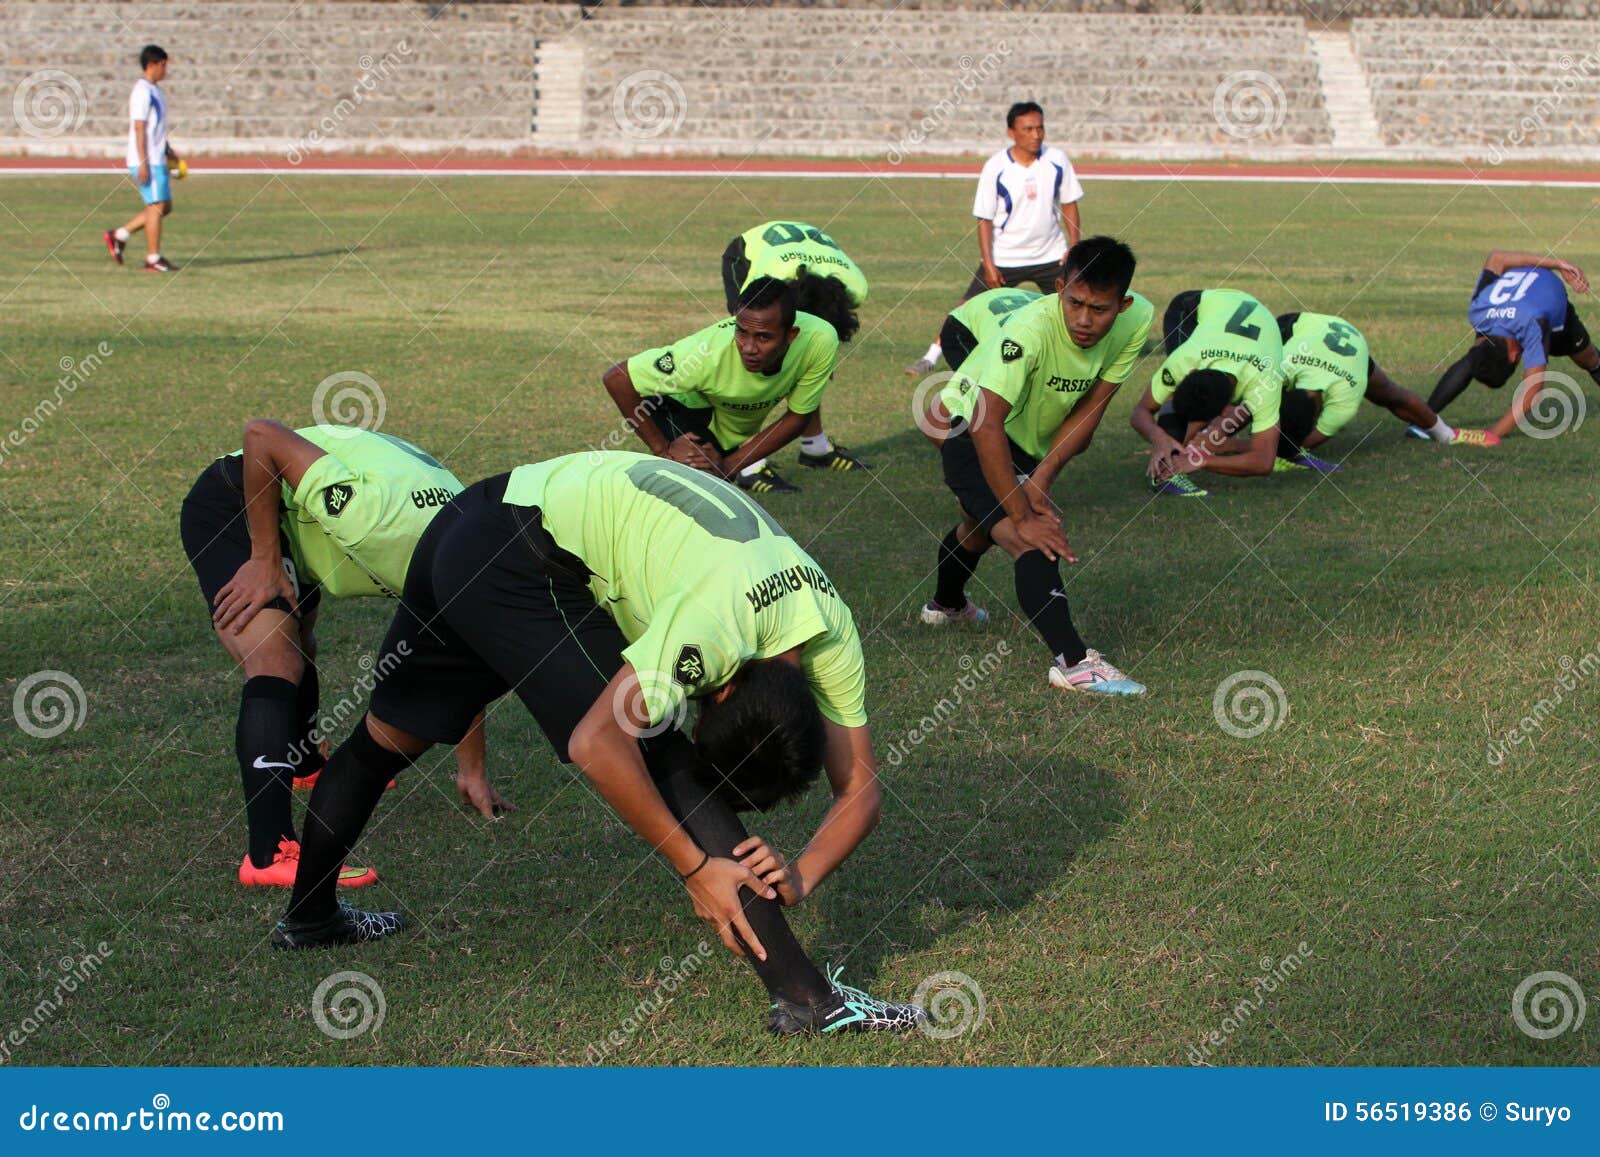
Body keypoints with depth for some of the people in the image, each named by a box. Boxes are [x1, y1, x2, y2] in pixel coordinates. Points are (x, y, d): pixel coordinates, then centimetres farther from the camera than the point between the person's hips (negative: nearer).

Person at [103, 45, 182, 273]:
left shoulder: (155, 91, 18)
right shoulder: (143, 92, -13)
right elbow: (139, 128, -18)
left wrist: (168, 150, 21)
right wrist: (143, 163, -21)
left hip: (157, 159, 10)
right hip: (148, 160, -10)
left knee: (165, 207, 11)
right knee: (157, 206, -7)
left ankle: (118, 236, 15)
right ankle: (153, 260, -2)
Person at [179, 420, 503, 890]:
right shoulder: (379, 517, -38)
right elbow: (260, 434, -34)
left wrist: (471, 773, 9)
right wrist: (265, 561, -26)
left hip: (288, 519, 9)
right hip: (228, 508, -9)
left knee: (299, 647, 30)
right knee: (275, 666, -23)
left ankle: (306, 761, 59)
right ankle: (272, 853, -28)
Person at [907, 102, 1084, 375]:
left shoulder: (1056, 160, -7)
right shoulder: (995, 167, -14)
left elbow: (1069, 204, 4)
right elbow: (984, 219, -9)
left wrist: (1074, 247, 0)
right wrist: (988, 263, -13)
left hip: (1050, 255, 2)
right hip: (1004, 257, -2)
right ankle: (931, 358, 5)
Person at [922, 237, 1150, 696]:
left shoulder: (1136, 321, -23)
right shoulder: (1030, 330, -40)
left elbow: (1090, 407, -15)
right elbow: (986, 425, -42)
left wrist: (1042, 478, -22)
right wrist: (1022, 517, -41)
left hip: (1030, 438, 7)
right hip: (970, 429, -7)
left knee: (982, 525, 34)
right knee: (1030, 542, -28)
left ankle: (946, 604, 61)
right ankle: (1073, 662, -34)